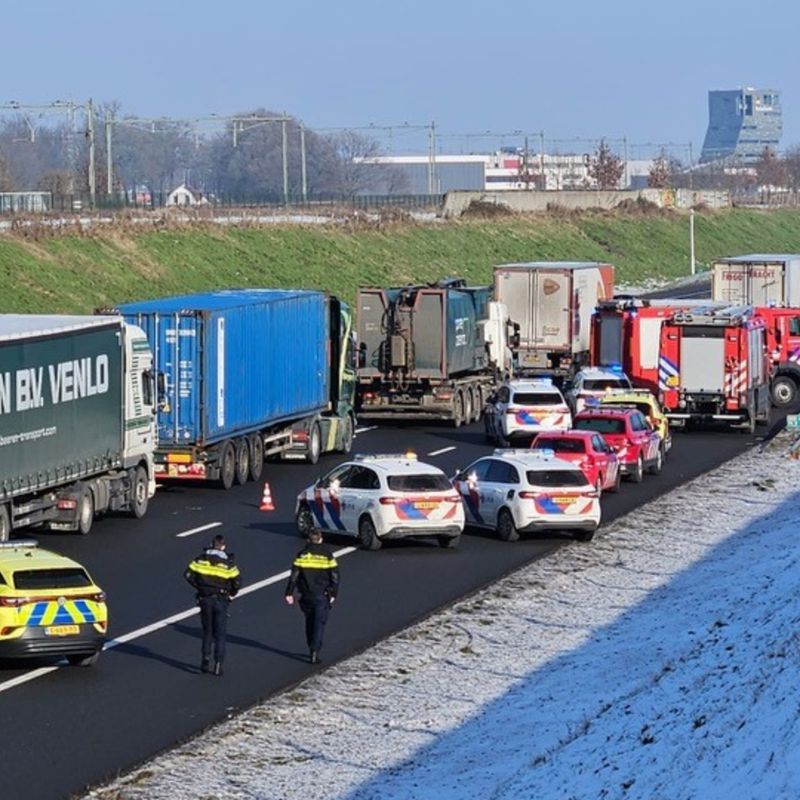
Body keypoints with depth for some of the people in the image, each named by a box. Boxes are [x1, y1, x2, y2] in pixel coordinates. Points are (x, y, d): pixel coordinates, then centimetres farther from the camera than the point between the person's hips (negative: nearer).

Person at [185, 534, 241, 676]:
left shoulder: (201, 559, 2)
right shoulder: (228, 563, -4)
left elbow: (188, 574, -4)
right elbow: (236, 582, -9)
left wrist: (198, 586, 7)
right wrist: (231, 593, 10)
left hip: (205, 599, 2)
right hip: (221, 599, -2)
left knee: (207, 632, 16)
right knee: (220, 634, 5)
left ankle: (205, 661, 8)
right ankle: (218, 665, 0)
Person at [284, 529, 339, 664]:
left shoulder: (302, 555, -1)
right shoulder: (327, 555, -3)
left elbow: (294, 576, -2)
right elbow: (334, 576, -1)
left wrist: (289, 593, 2)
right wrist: (333, 594, 7)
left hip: (306, 595, 2)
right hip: (322, 595, -2)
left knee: (310, 621, 19)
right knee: (319, 623, -1)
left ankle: (312, 649, 26)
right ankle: (315, 652, -12)